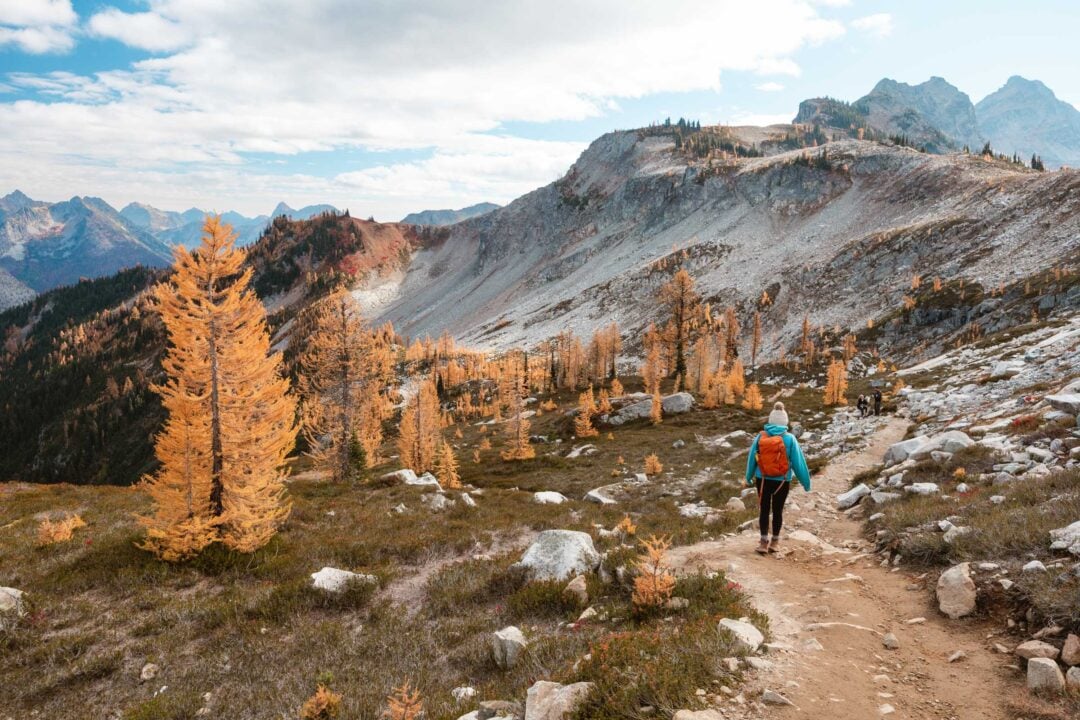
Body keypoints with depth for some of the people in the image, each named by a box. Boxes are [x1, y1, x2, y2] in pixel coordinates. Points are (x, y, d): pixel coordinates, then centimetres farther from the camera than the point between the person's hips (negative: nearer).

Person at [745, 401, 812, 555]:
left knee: (764, 509, 11)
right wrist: (806, 482, 4)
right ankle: (775, 542, 23)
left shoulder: (760, 437, -7)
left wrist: (749, 477, 17)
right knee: (777, 510, 12)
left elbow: (751, 459, 3)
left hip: (763, 480, 1)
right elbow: (798, 462, -6)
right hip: (782, 481, -1)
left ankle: (764, 541, 11)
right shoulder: (789, 439, -11)